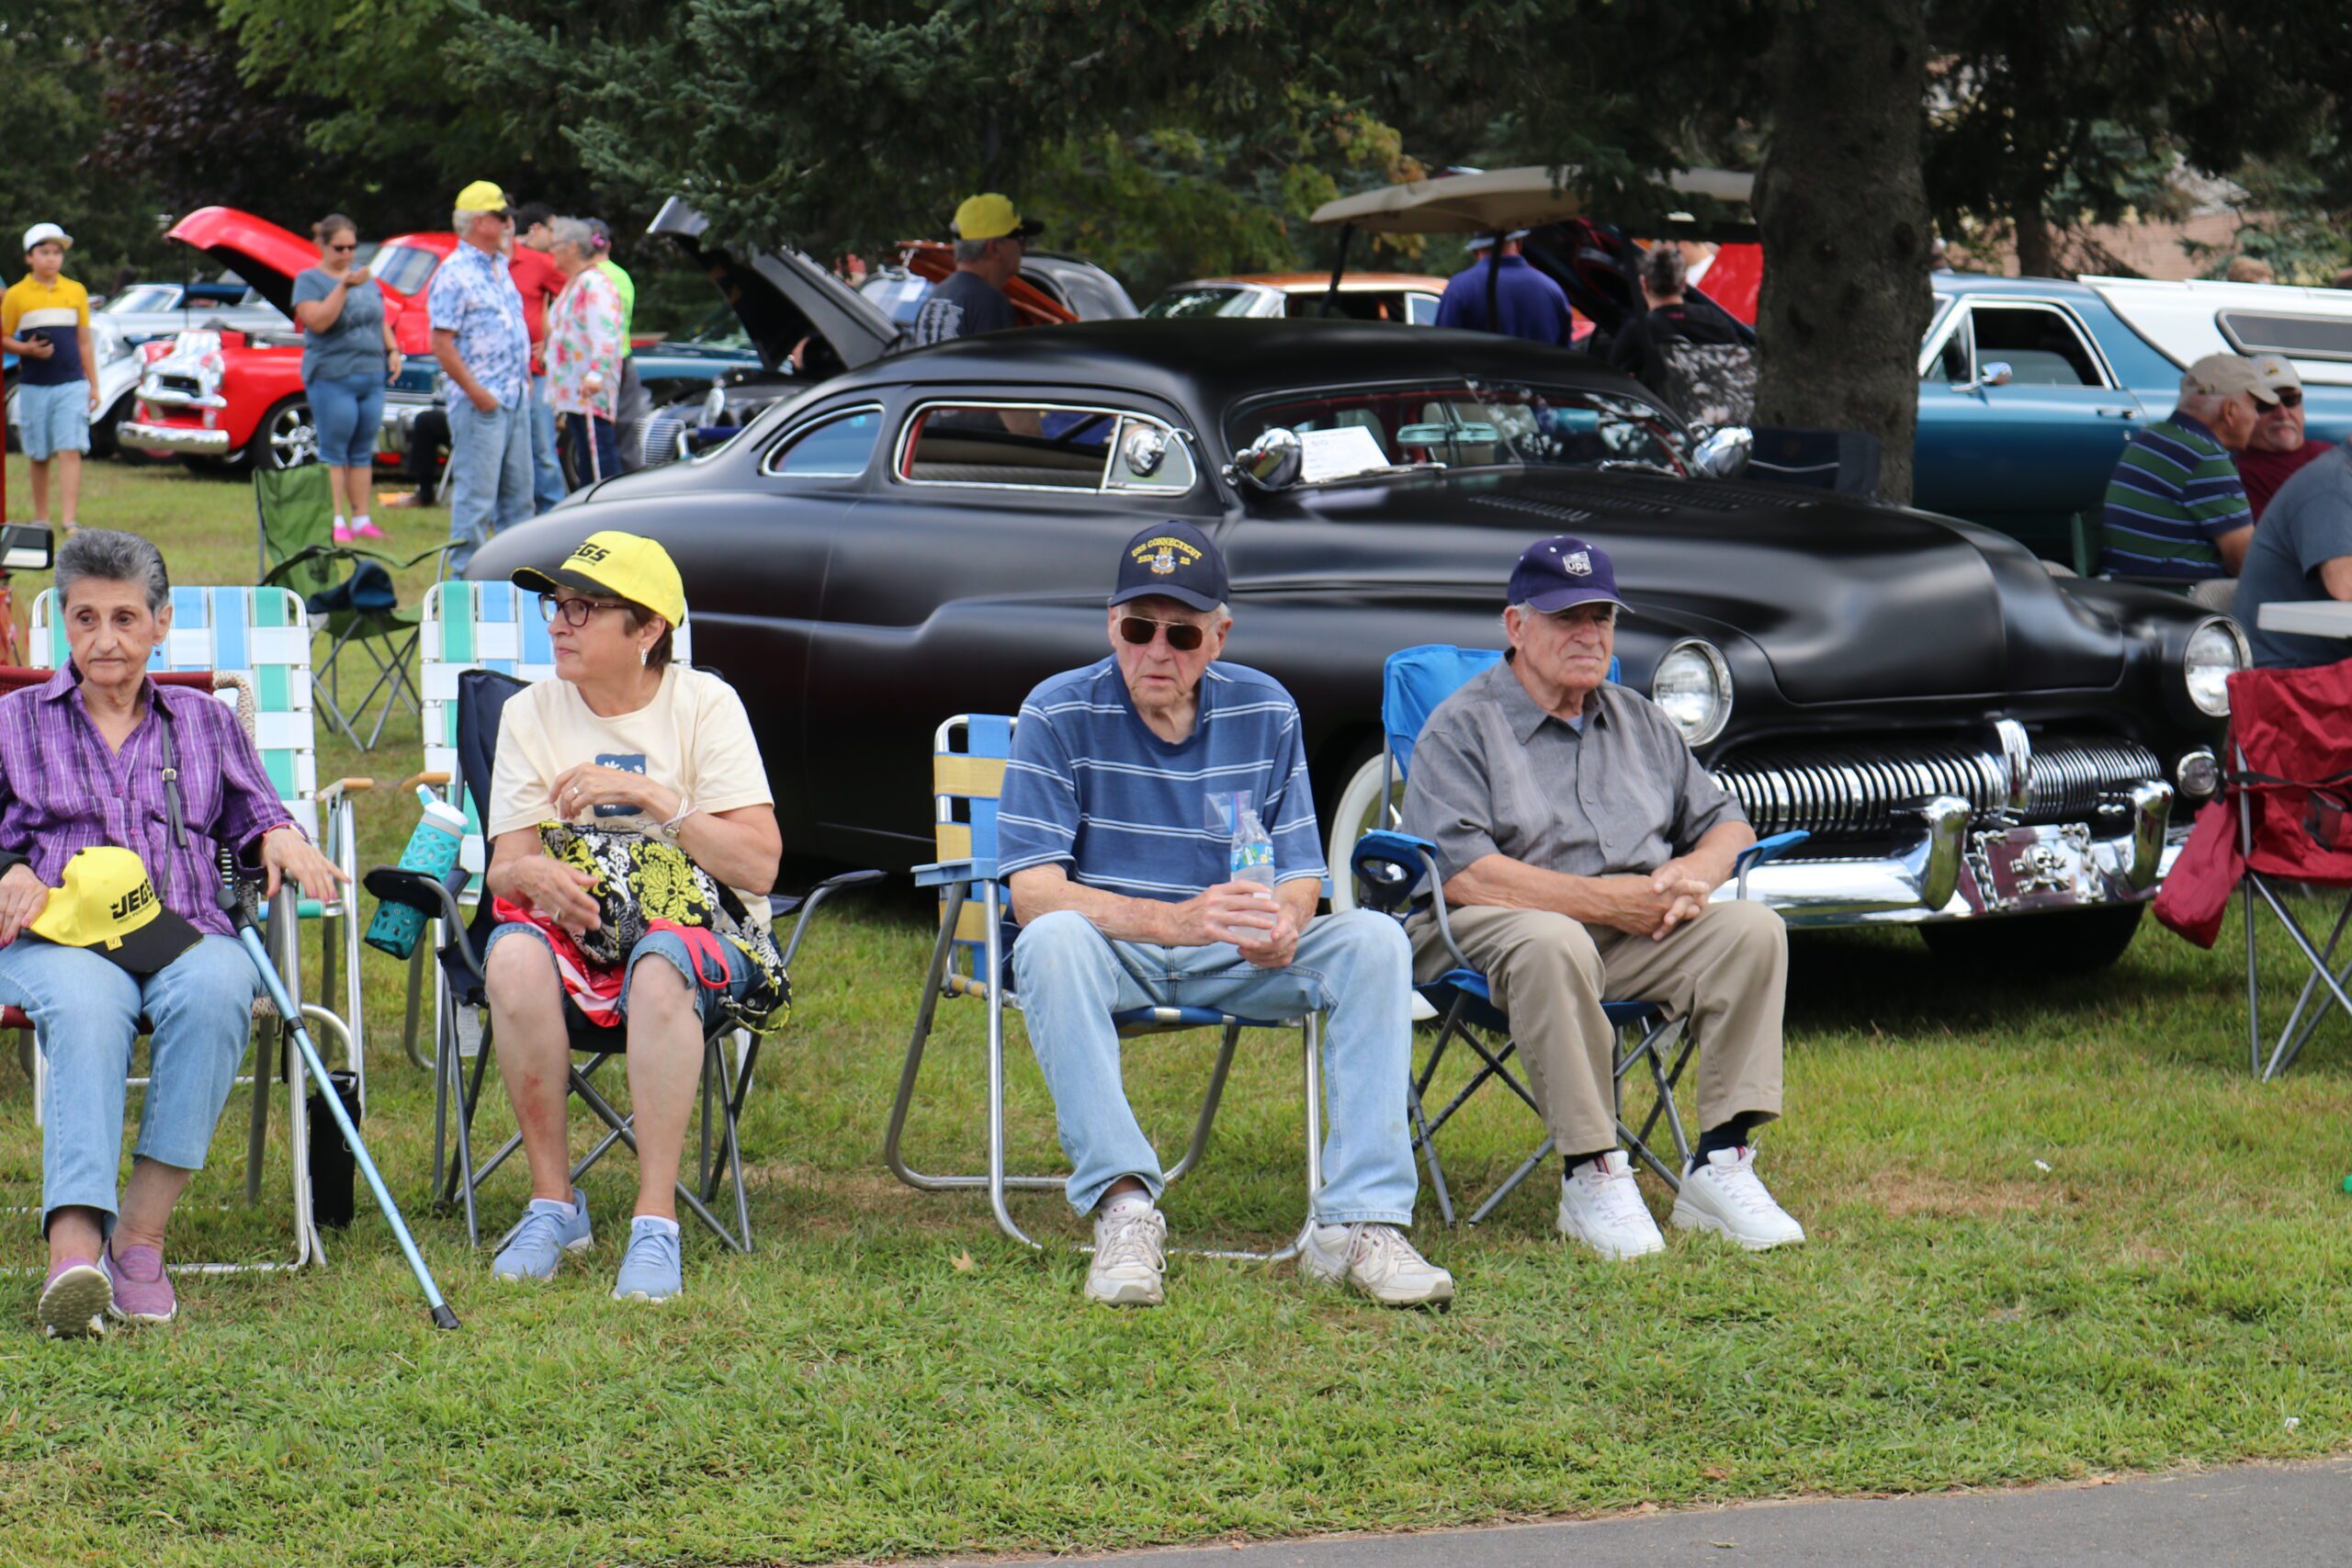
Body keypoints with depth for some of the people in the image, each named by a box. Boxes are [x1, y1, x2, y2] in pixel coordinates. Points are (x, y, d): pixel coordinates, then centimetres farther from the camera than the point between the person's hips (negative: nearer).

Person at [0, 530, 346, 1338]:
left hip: (184, 935, 1)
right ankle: (74, 1250, -56)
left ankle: (141, 1233, -38)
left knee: (216, 989, -38)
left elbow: (252, 817, 27)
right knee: (86, 1005, -40)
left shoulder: (205, 722, 28)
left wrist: (281, 840, 4)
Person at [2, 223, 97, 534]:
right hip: (33, 388, 0)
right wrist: (27, 349, -16)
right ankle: (40, 519, 21)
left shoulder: (76, 292, 8)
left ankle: (70, 520, -15)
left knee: (70, 451, -10)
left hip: (71, 385, 0)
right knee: (39, 456, 8)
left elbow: (84, 342, 13)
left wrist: (93, 385, 11)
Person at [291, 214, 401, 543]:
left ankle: (361, 520, 11)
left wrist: (393, 350, 8)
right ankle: (335, 522, -5)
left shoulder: (365, 277, 15)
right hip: (332, 377, -6)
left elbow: (381, 319, 22)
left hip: (372, 376, 6)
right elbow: (318, 321, -17)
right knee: (333, 453, -5)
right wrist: (345, 286, -22)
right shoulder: (309, 280, -3)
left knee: (363, 452, 7)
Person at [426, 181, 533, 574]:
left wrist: (524, 377, 15)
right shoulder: (454, 274, -12)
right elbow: (442, 344, -16)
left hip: (515, 398, 9)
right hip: (480, 403, -9)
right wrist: (476, 392, -19)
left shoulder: (499, 268, 16)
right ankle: (466, 575, -2)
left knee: (518, 493, 12)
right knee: (476, 495, -6)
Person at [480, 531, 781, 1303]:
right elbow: (504, 868, -1)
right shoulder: (531, 714, 6)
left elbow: (759, 863, -10)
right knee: (514, 952, -33)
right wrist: (531, 874, -26)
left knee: (660, 966, -39)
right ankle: (553, 1203, -21)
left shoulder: (704, 703, -2)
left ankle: (656, 1223, -35)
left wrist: (652, 797, -19)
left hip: (704, 927, -2)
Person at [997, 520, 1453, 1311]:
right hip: (1111, 956, -3)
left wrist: (1280, 928, -27)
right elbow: (1033, 891, -20)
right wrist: (1173, 921, -36)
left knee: (1371, 941, -21)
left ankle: (1360, 1223, -27)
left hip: (1228, 963, 3)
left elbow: (1299, 878, 1)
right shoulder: (1059, 715, -10)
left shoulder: (1266, 713, 1)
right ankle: (1124, 1207, -38)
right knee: (1054, 941, -37)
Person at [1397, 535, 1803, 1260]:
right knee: (1552, 944, -40)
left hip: (1635, 930, 6)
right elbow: (1461, 874, -15)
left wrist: (1692, 874, -6)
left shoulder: (1640, 722, 20)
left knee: (1752, 929, -20)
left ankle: (1719, 1165, -21)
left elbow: (1729, 824, 20)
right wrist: (1605, 898, -19)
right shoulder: (1461, 730, -1)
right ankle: (1591, 1176, -32)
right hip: (1491, 929, -6)